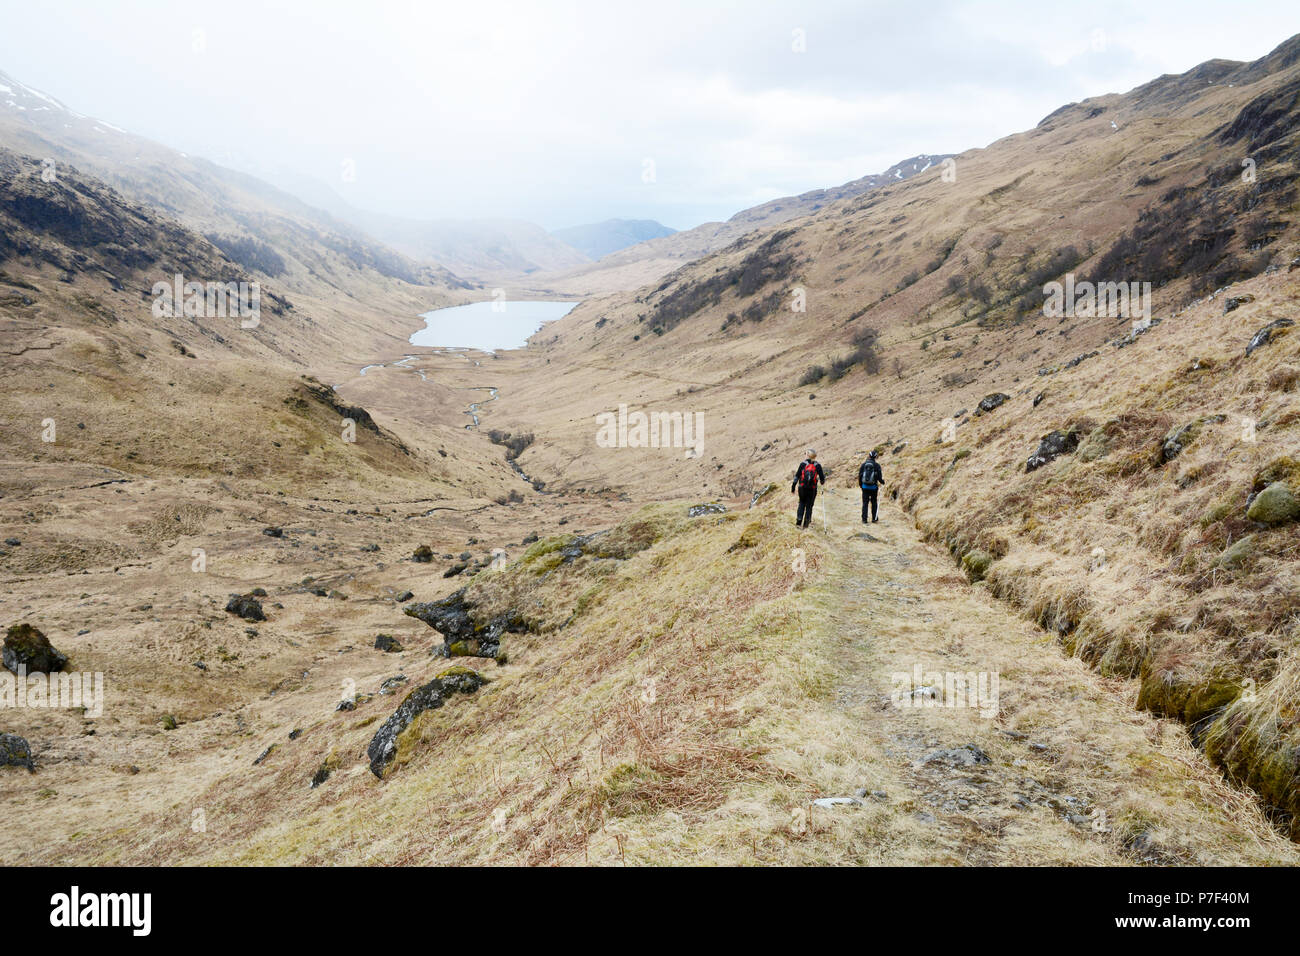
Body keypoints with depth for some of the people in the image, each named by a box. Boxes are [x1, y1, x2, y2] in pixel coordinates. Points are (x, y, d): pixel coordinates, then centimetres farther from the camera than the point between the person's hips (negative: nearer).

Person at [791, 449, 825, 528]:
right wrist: (823, 481, 24)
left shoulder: (803, 464, -4)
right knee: (809, 506, 13)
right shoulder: (817, 466, -4)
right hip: (812, 489, -1)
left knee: (802, 503, 20)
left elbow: (797, 476, -4)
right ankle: (805, 524, 18)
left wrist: (793, 486, 3)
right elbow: (822, 477, 0)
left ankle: (799, 522, 10)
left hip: (802, 488, 1)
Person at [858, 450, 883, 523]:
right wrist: (882, 481, 15)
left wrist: (860, 484, 17)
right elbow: (879, 476, -6)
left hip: (865, 486, 1)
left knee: (865, 503, 4)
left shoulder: (864, 464, 1)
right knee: (874, 503, 13)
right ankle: (874, 518, 16)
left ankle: (864, 519, 0)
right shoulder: (876, 465, -6)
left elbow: (860, 475, 4)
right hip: (873, 487, -1)